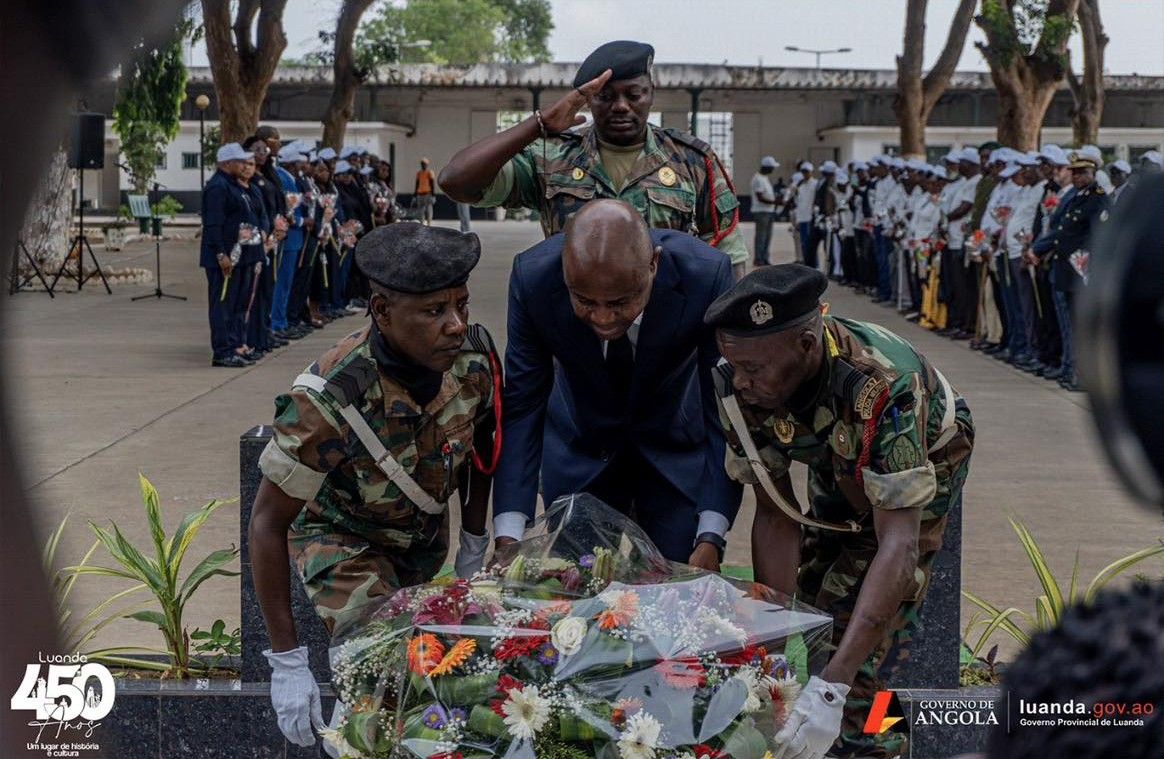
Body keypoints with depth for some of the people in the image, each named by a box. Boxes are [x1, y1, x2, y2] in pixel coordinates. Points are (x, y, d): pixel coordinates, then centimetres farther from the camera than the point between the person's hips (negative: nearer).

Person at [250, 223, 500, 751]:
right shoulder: (329, 398, -39)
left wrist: (474, 548, 7)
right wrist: (285, 663, -27)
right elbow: (268, 521, -28)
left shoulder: (473, 356, -25)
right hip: (343, 538, -5)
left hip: (426, 532, 5)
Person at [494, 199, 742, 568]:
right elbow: (522, 406, -19)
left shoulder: (706, 275, -32)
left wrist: (711, 537, -32)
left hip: (678, 442, -1)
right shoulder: (533, 277, -28)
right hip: (579, 447, 1)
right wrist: (508, 535, -28)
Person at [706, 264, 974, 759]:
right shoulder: (737, 386, -29)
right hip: (836, 471, 5)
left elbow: (898, 545, -48)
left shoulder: (883, 386, -45)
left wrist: (832, 686, -55)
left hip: (923, 464, -5)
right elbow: (775, 515, -20)